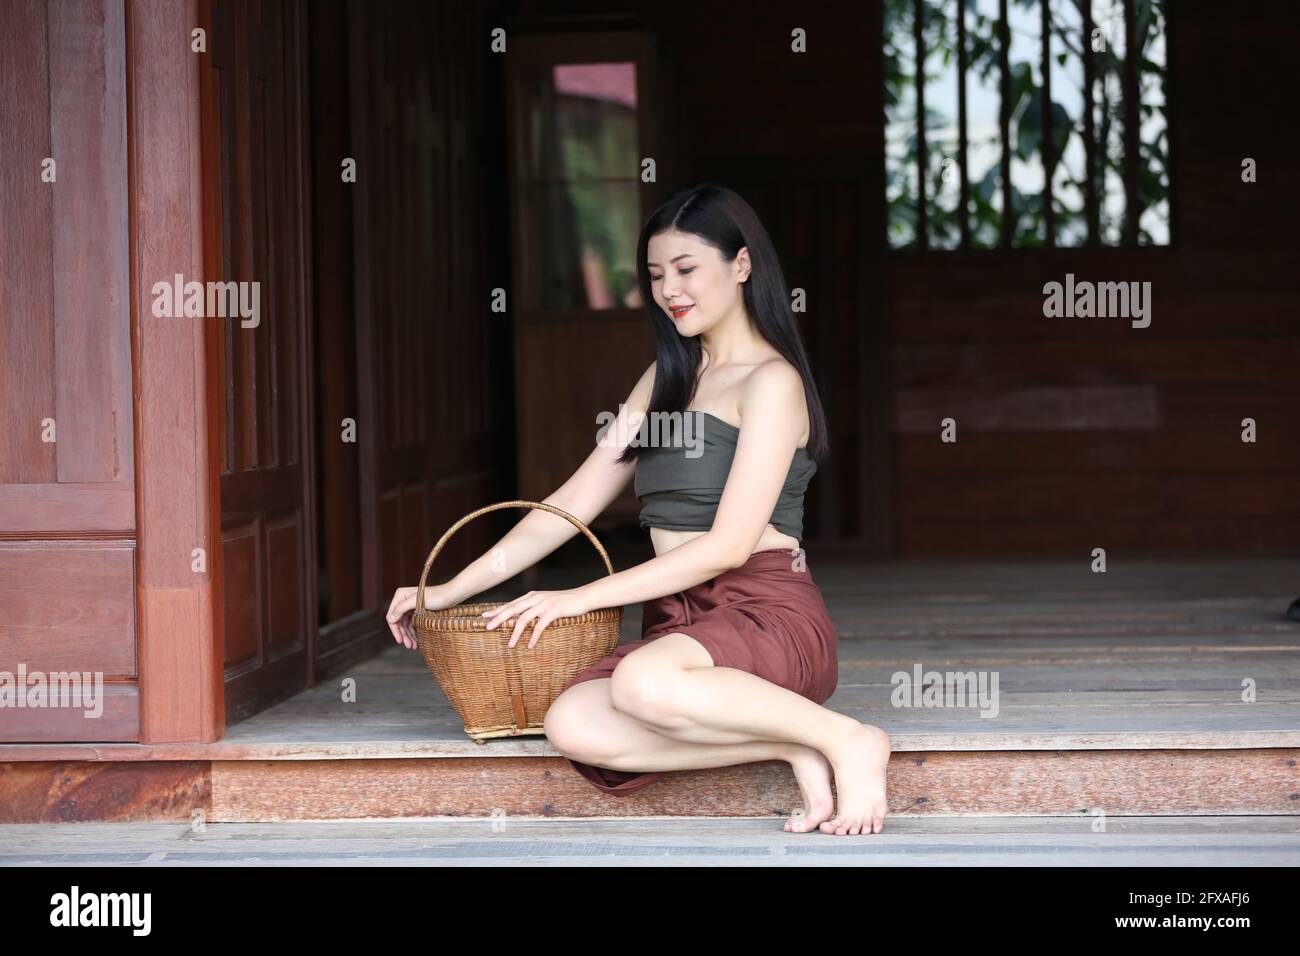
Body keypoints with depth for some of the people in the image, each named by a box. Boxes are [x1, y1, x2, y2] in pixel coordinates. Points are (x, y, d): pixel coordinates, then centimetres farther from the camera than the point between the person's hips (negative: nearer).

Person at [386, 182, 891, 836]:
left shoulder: (771, 382, -4)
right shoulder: (667, 379, 21)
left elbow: (729, 544, -13)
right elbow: (577, 501, 18)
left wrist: (579, 599, -14)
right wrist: (452, 590, 11)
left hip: (766, 612, -7)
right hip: (679, 618, 7)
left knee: (642, 683, -40)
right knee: (572, 725, -26)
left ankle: (844, 741, -19)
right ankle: (793, 749, -17)